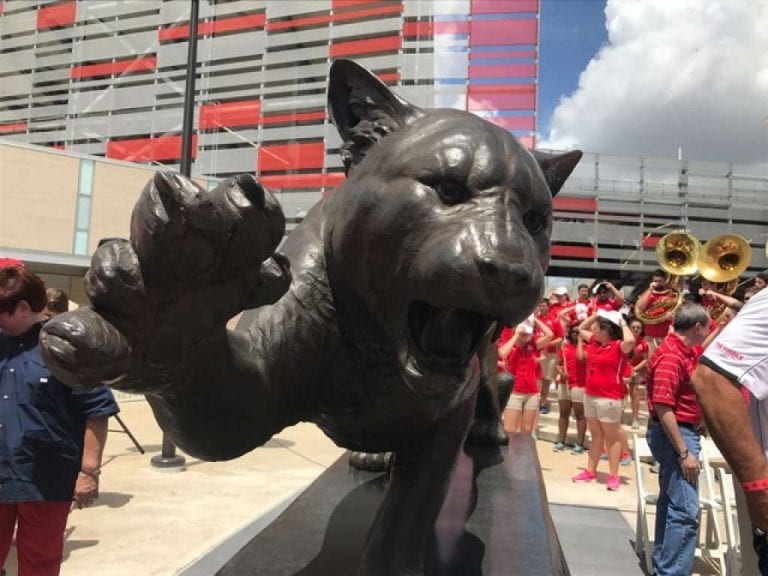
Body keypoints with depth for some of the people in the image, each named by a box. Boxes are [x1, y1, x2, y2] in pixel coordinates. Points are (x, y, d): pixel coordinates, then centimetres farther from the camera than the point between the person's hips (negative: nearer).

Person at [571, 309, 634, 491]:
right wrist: (596, 314, 8)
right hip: (590, 395, 7)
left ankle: (613, 476, 12)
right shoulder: (595, 342, 6)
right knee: (596, 435, 17)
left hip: (610, 398, -7)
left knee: (612, 437, 4)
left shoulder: (619, 346, -14)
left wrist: (622, 323, -19)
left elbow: (630, 340, -37)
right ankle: (590, 471, 25)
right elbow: (581, 329, 21)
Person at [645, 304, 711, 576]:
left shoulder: (684, 350, 9)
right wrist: (684, 452, -26)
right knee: (686, 510, -12)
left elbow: (706, 347, 35)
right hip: (675, 434, -11)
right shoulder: (671, 356, -21)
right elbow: (662, 407, -27)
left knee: (671, 502, 19)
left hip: (682, 431, 11)